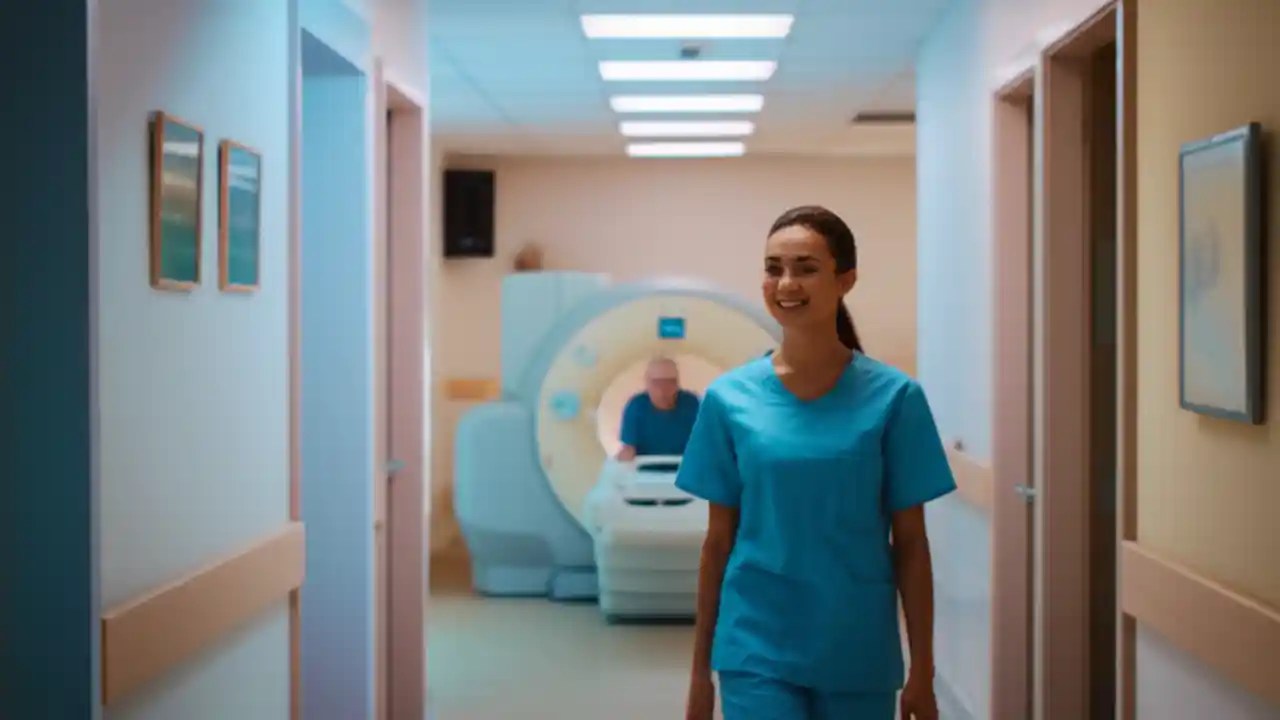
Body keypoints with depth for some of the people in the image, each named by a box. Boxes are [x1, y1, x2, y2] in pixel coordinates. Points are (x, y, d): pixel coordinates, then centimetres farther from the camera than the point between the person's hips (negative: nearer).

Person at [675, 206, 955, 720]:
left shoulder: (892, 397, -5)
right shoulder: (729, 398, -2)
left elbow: (910, 543, -1)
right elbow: (718, 540, 4)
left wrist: (922, 669, -1)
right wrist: (700, 667, 6)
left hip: (858, 654, 1)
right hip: (756, 648, 0)